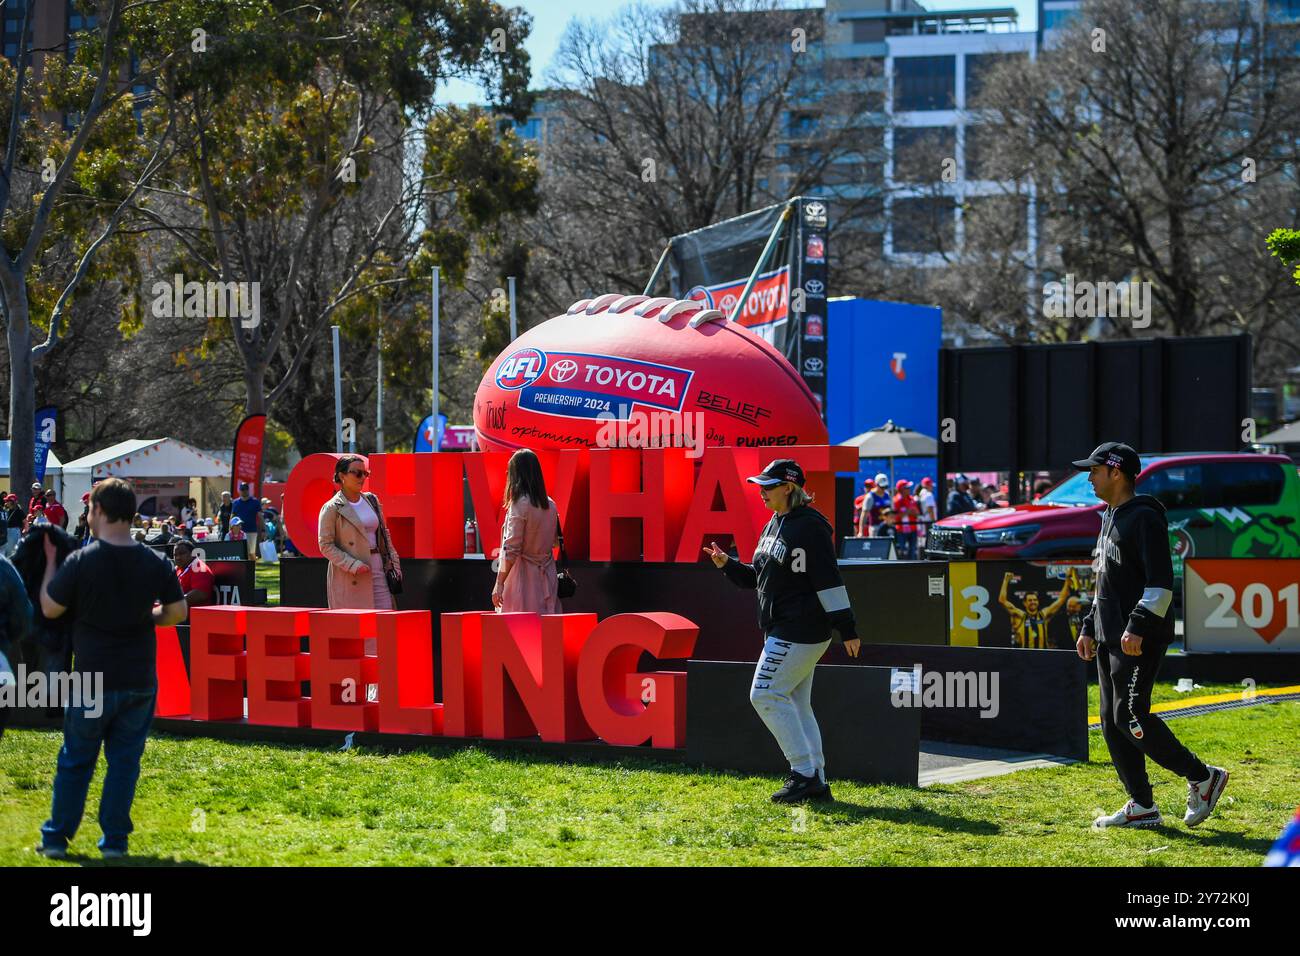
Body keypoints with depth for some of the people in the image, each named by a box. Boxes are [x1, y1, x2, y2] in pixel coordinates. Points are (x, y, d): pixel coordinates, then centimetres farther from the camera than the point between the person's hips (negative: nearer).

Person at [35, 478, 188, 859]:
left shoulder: (81, 561, -13)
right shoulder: (156, 563, -3)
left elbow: (49, 609, -4)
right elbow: (177, 613, 4)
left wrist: (49, 562, 8)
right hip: (140, 680, 2)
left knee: (76, 760, 10)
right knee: (124, 761, 9)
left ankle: (56, 838, 15)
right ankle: (114, 841, 9)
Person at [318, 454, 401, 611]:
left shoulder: (372, 500, 11)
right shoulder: (332, 508, -7)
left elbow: (384, 534, 18)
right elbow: (325, 545, -9)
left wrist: (393, 563, 10)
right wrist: (353, 565, -17)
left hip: (377, 569, 5)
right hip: (349, 578, -5)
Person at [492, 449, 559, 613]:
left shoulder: (519, 504, -13)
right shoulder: (550, 505, 7)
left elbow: (511, 550, -14)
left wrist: (499, 583, -11)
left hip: (523, 576, -6)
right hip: (546, 578, 6)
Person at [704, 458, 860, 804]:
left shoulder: (810, 527, -14)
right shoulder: (774, 526, 16)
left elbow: (829, 580, -18)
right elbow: (758, 577, 23)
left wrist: (846, 629, -20)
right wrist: (728, 564, 6)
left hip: (800, 629, -10)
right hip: (782, 629, 10)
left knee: (766, 695, -12)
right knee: (796, 704, 10)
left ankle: (805, 773, -9)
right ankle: (816, 782, 13)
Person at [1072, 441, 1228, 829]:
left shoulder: (1144, 518, -12)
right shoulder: (1110, 518, 19)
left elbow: (1161, 582, -20)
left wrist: (1137, 627, -26)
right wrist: (1090, 628, 22)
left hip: (1140, 640, -10)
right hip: (1111, 638, 10)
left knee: (1130, 717, -14)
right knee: (1112, 721, 7)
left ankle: (1202, 777, -2)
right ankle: (1142, 807, 12)